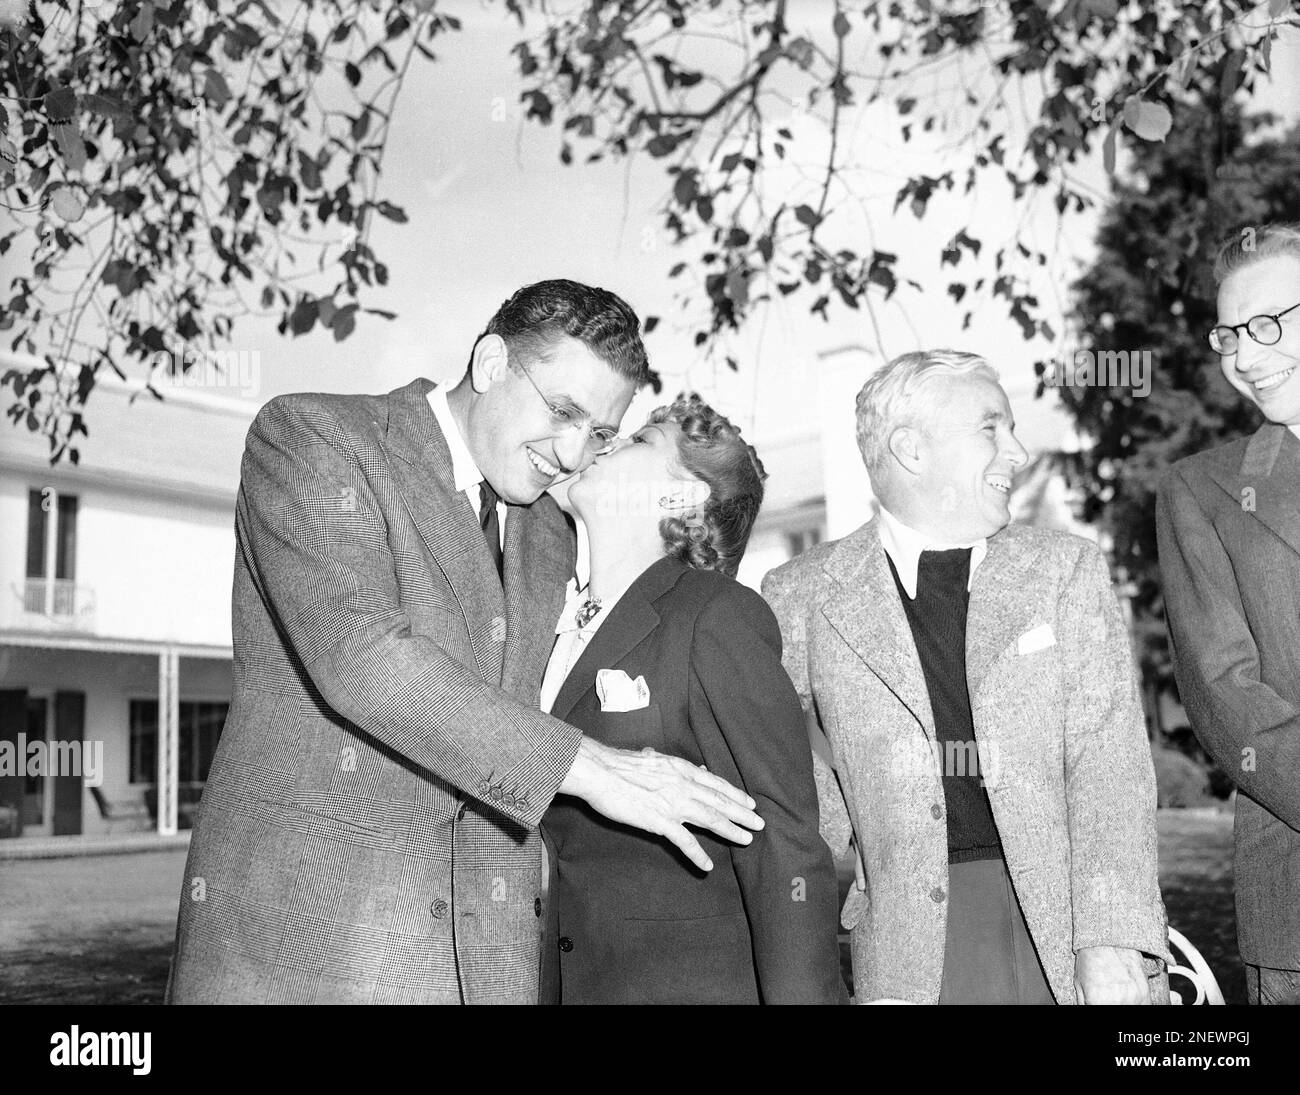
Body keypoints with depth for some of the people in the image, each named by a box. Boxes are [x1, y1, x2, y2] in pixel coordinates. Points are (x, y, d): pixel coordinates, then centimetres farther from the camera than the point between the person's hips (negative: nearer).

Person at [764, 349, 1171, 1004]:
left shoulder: (1067, 570, 7)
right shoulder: (801, 595, 4)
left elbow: (1106, 766, 0)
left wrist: (1114, 944, -10)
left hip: (1061, 914, 1)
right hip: (905, 937, -1)